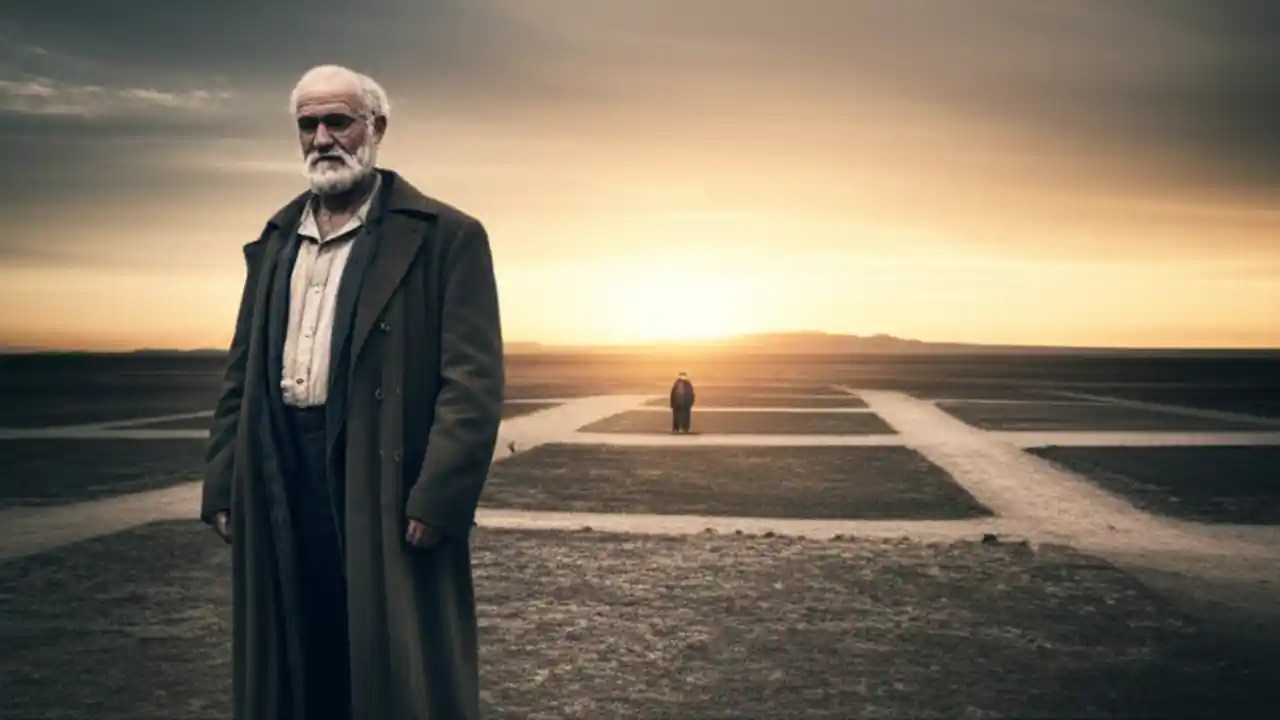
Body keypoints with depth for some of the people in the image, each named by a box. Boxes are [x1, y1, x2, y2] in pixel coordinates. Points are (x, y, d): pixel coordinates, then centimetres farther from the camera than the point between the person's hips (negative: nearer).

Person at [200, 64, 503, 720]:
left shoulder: (444, 236, -4)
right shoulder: (274, 243, 14)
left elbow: (473, 382, -11)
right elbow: (242, 375, 16)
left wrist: (436, 500, -18)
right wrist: (222, 486, 9)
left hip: (385, 488, -5)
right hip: (278, 491, 6)